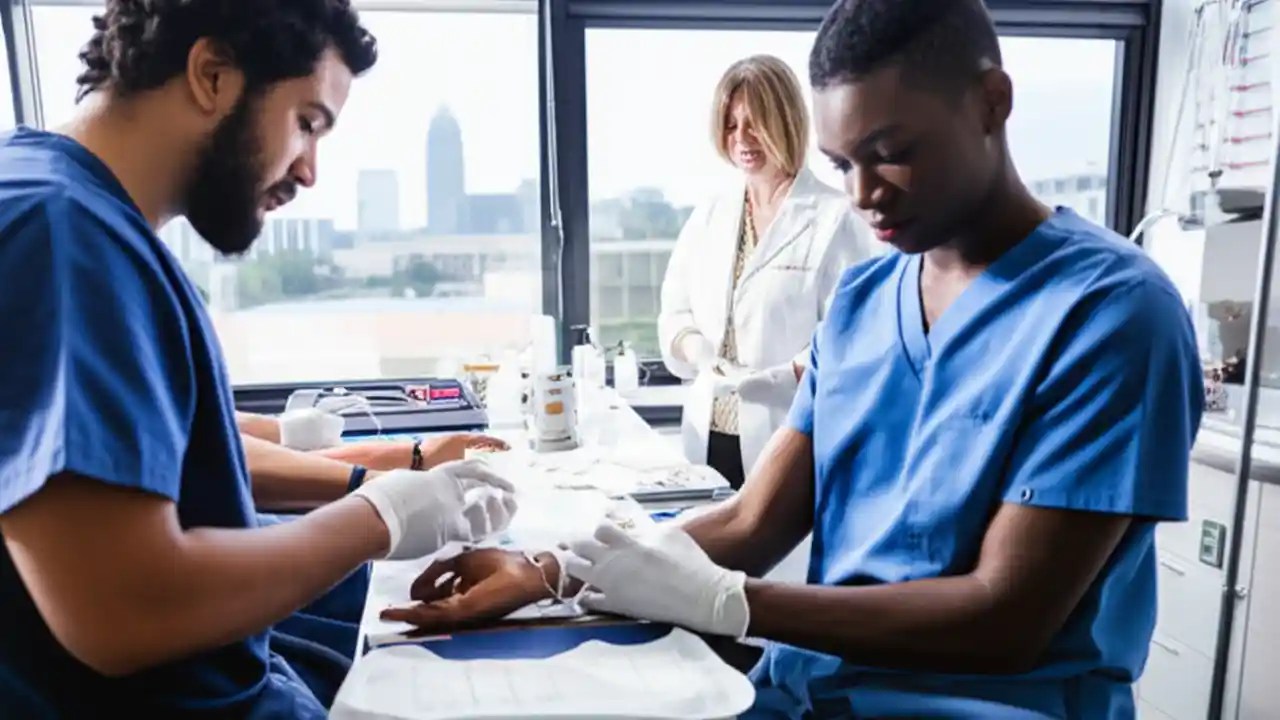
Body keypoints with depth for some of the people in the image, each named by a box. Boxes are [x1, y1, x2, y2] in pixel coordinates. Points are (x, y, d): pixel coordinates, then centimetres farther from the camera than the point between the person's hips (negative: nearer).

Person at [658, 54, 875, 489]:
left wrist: (769, 377, -26)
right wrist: (693, 346, -9)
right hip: (709, 439, 5)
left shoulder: (835, 219, -8)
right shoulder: (708, 216, 11)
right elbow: (673, 312, 12)